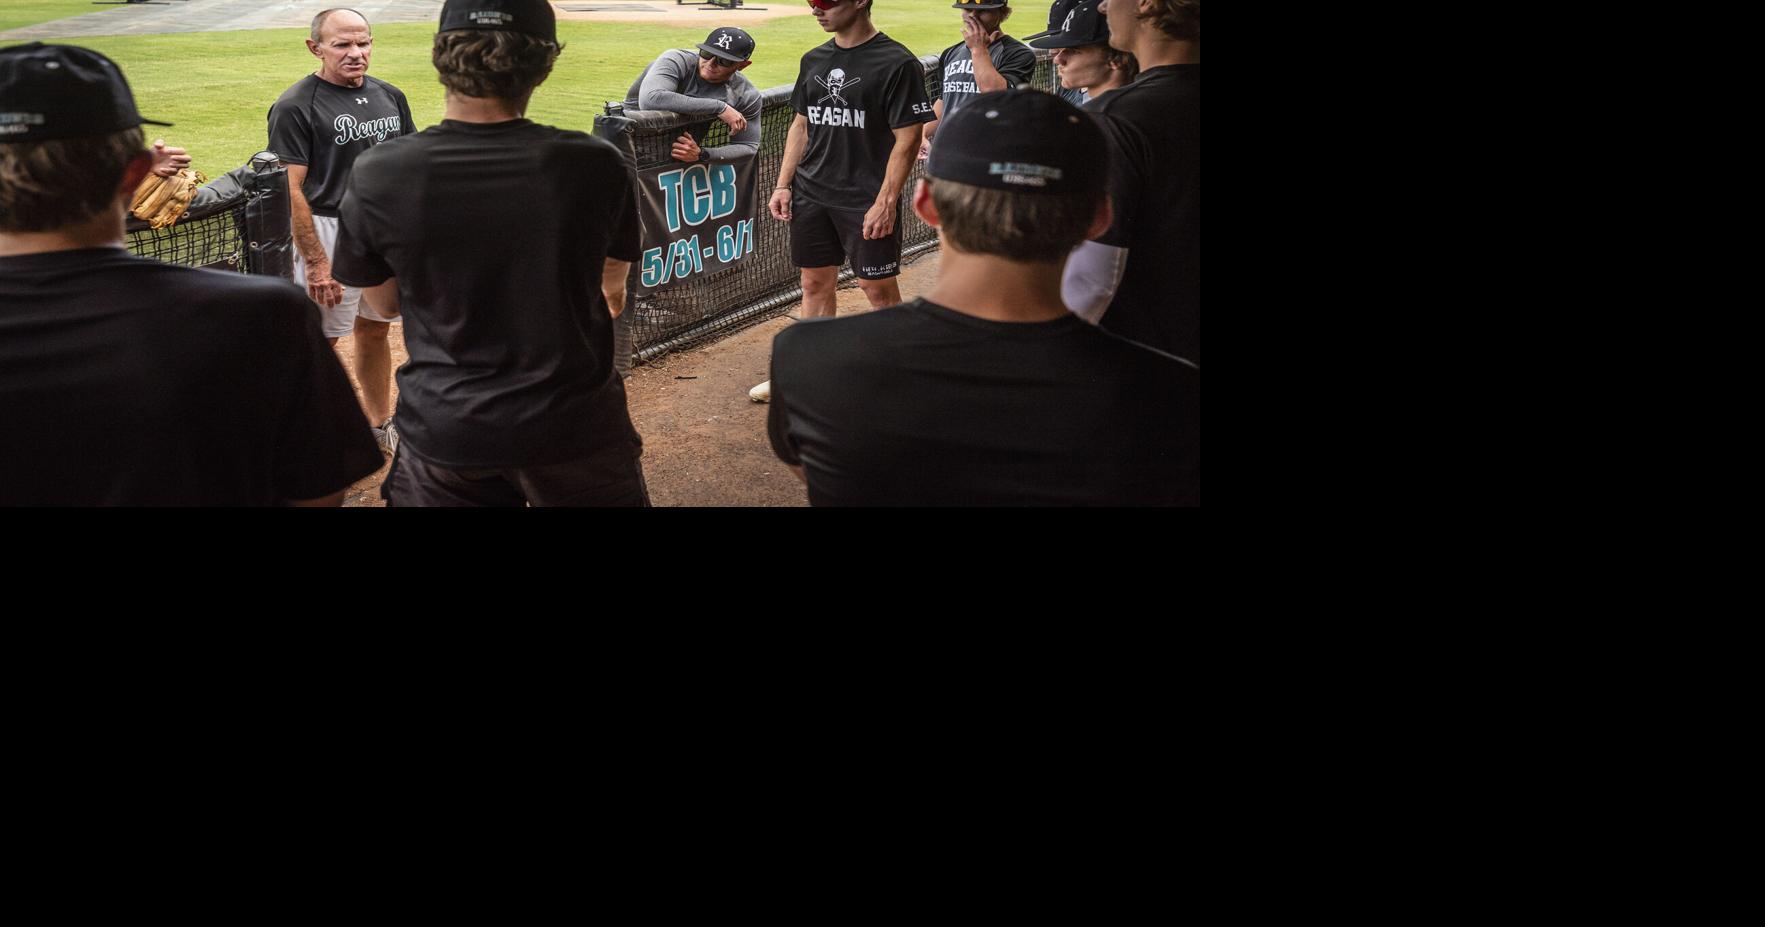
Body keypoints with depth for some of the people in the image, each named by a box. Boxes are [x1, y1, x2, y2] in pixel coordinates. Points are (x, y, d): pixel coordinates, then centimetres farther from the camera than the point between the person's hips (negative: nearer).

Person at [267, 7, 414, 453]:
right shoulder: (295, 107, -12)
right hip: (330, 232, -6)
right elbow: (292, 189, -15)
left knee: (374, 330, 17)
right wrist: (316, 262, -19)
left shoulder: (390, 96, 8)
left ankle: (379, 422, 30)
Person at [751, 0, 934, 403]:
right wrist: (783, 184, 10)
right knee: (815, 283, 12)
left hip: (867, 199, -6)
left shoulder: (897, 63, -11)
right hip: (811, 193, 6)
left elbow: (907, 139, -13)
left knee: (877, 286, 1)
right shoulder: (814, 60, 10)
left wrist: (885, 202, -18)